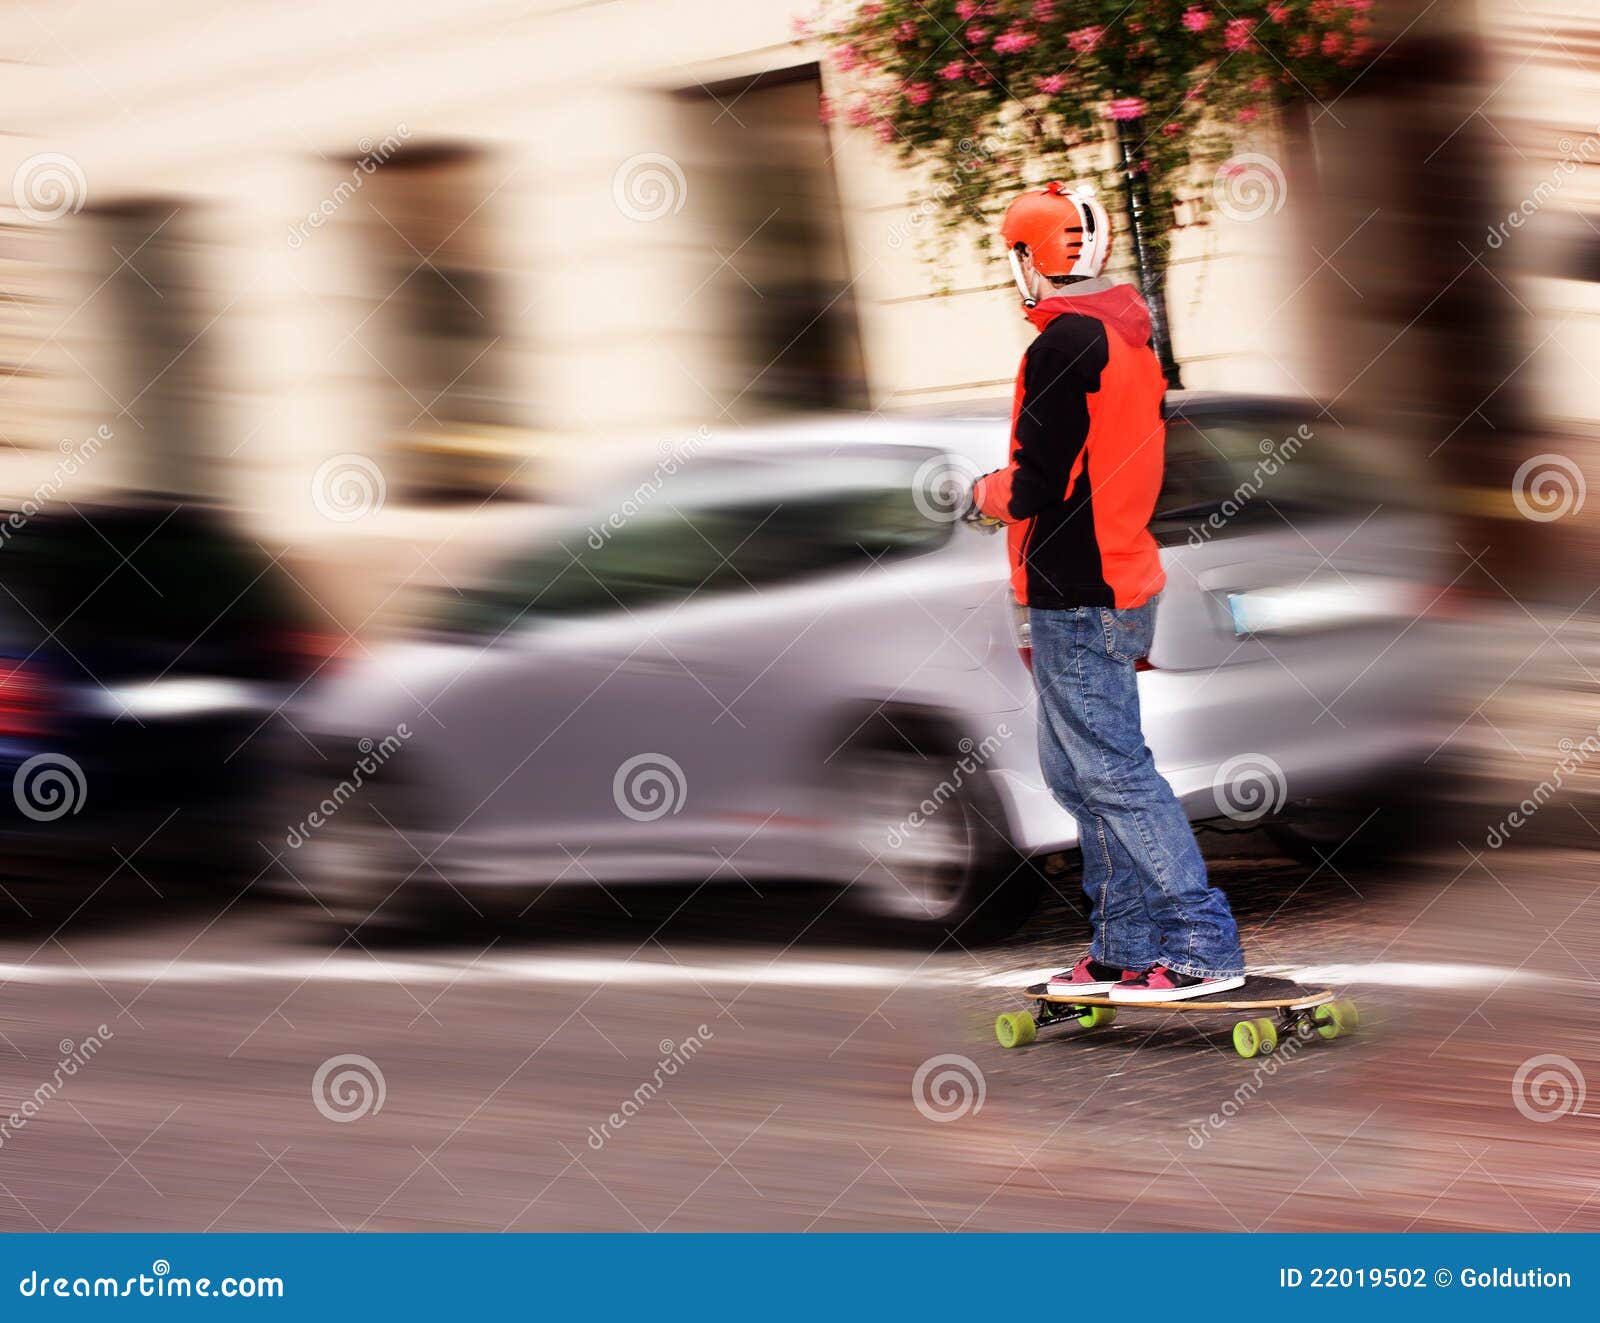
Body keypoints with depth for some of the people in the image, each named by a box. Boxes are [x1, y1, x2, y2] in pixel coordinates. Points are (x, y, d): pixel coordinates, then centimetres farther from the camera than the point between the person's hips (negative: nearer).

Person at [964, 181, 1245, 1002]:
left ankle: (1204, 948, -6)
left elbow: (1040, 483, -20)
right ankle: (1129, 950, 18)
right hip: (1124, 580, 10)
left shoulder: (1064, 343, -18)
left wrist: (989, 496, 0)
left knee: (1114, 774, -6)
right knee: (1075, 772, 16)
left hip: (1077, 596, -10)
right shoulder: (1129, 335, 12)